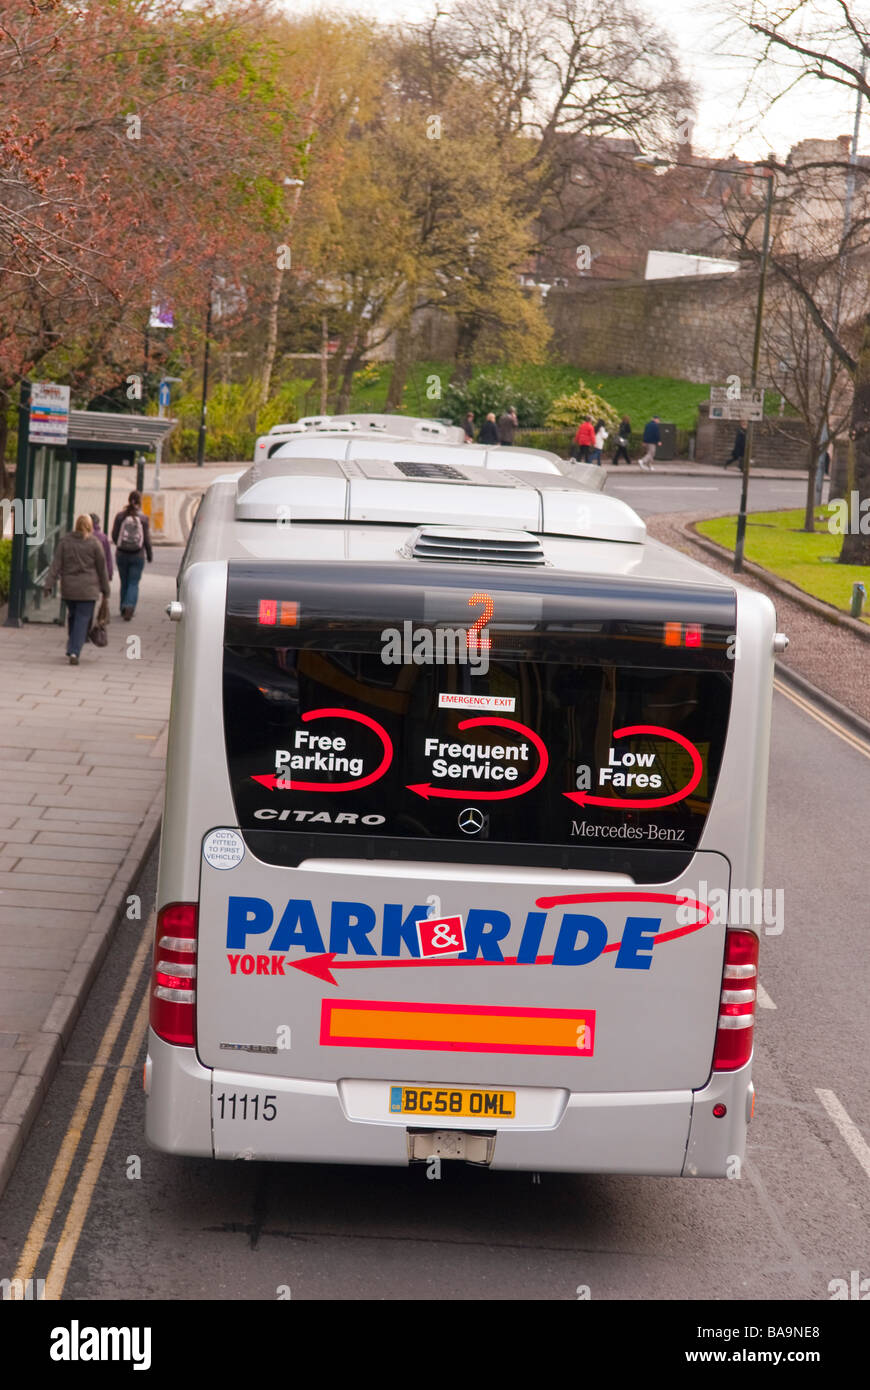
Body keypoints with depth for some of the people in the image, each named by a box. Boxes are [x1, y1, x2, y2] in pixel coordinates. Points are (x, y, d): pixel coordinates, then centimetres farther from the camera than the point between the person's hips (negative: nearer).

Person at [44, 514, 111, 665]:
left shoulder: (64, 541, 1)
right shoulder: (94, 543, -6)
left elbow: (56, 564, -4)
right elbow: (102, 568, -1)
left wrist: (49, 585, -5)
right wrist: (105, 589, 8)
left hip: (68, 588, 3)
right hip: (88, 588, -3)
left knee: (72, 617, 21)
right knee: (82, 620, -2)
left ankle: (71, 648, 27)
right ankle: (74, 652, -15)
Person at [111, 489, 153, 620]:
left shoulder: (120, 516, -6)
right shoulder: (143, 518, -9)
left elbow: (114, 536, 0)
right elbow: (147, 539, -5)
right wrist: (150, 555, 8)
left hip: (121, 554, 2)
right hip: (138, 556, -2)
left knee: (124, 583, 16)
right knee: (134, 583, 3)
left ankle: (124, 609, 23)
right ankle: (130, 606, -17)